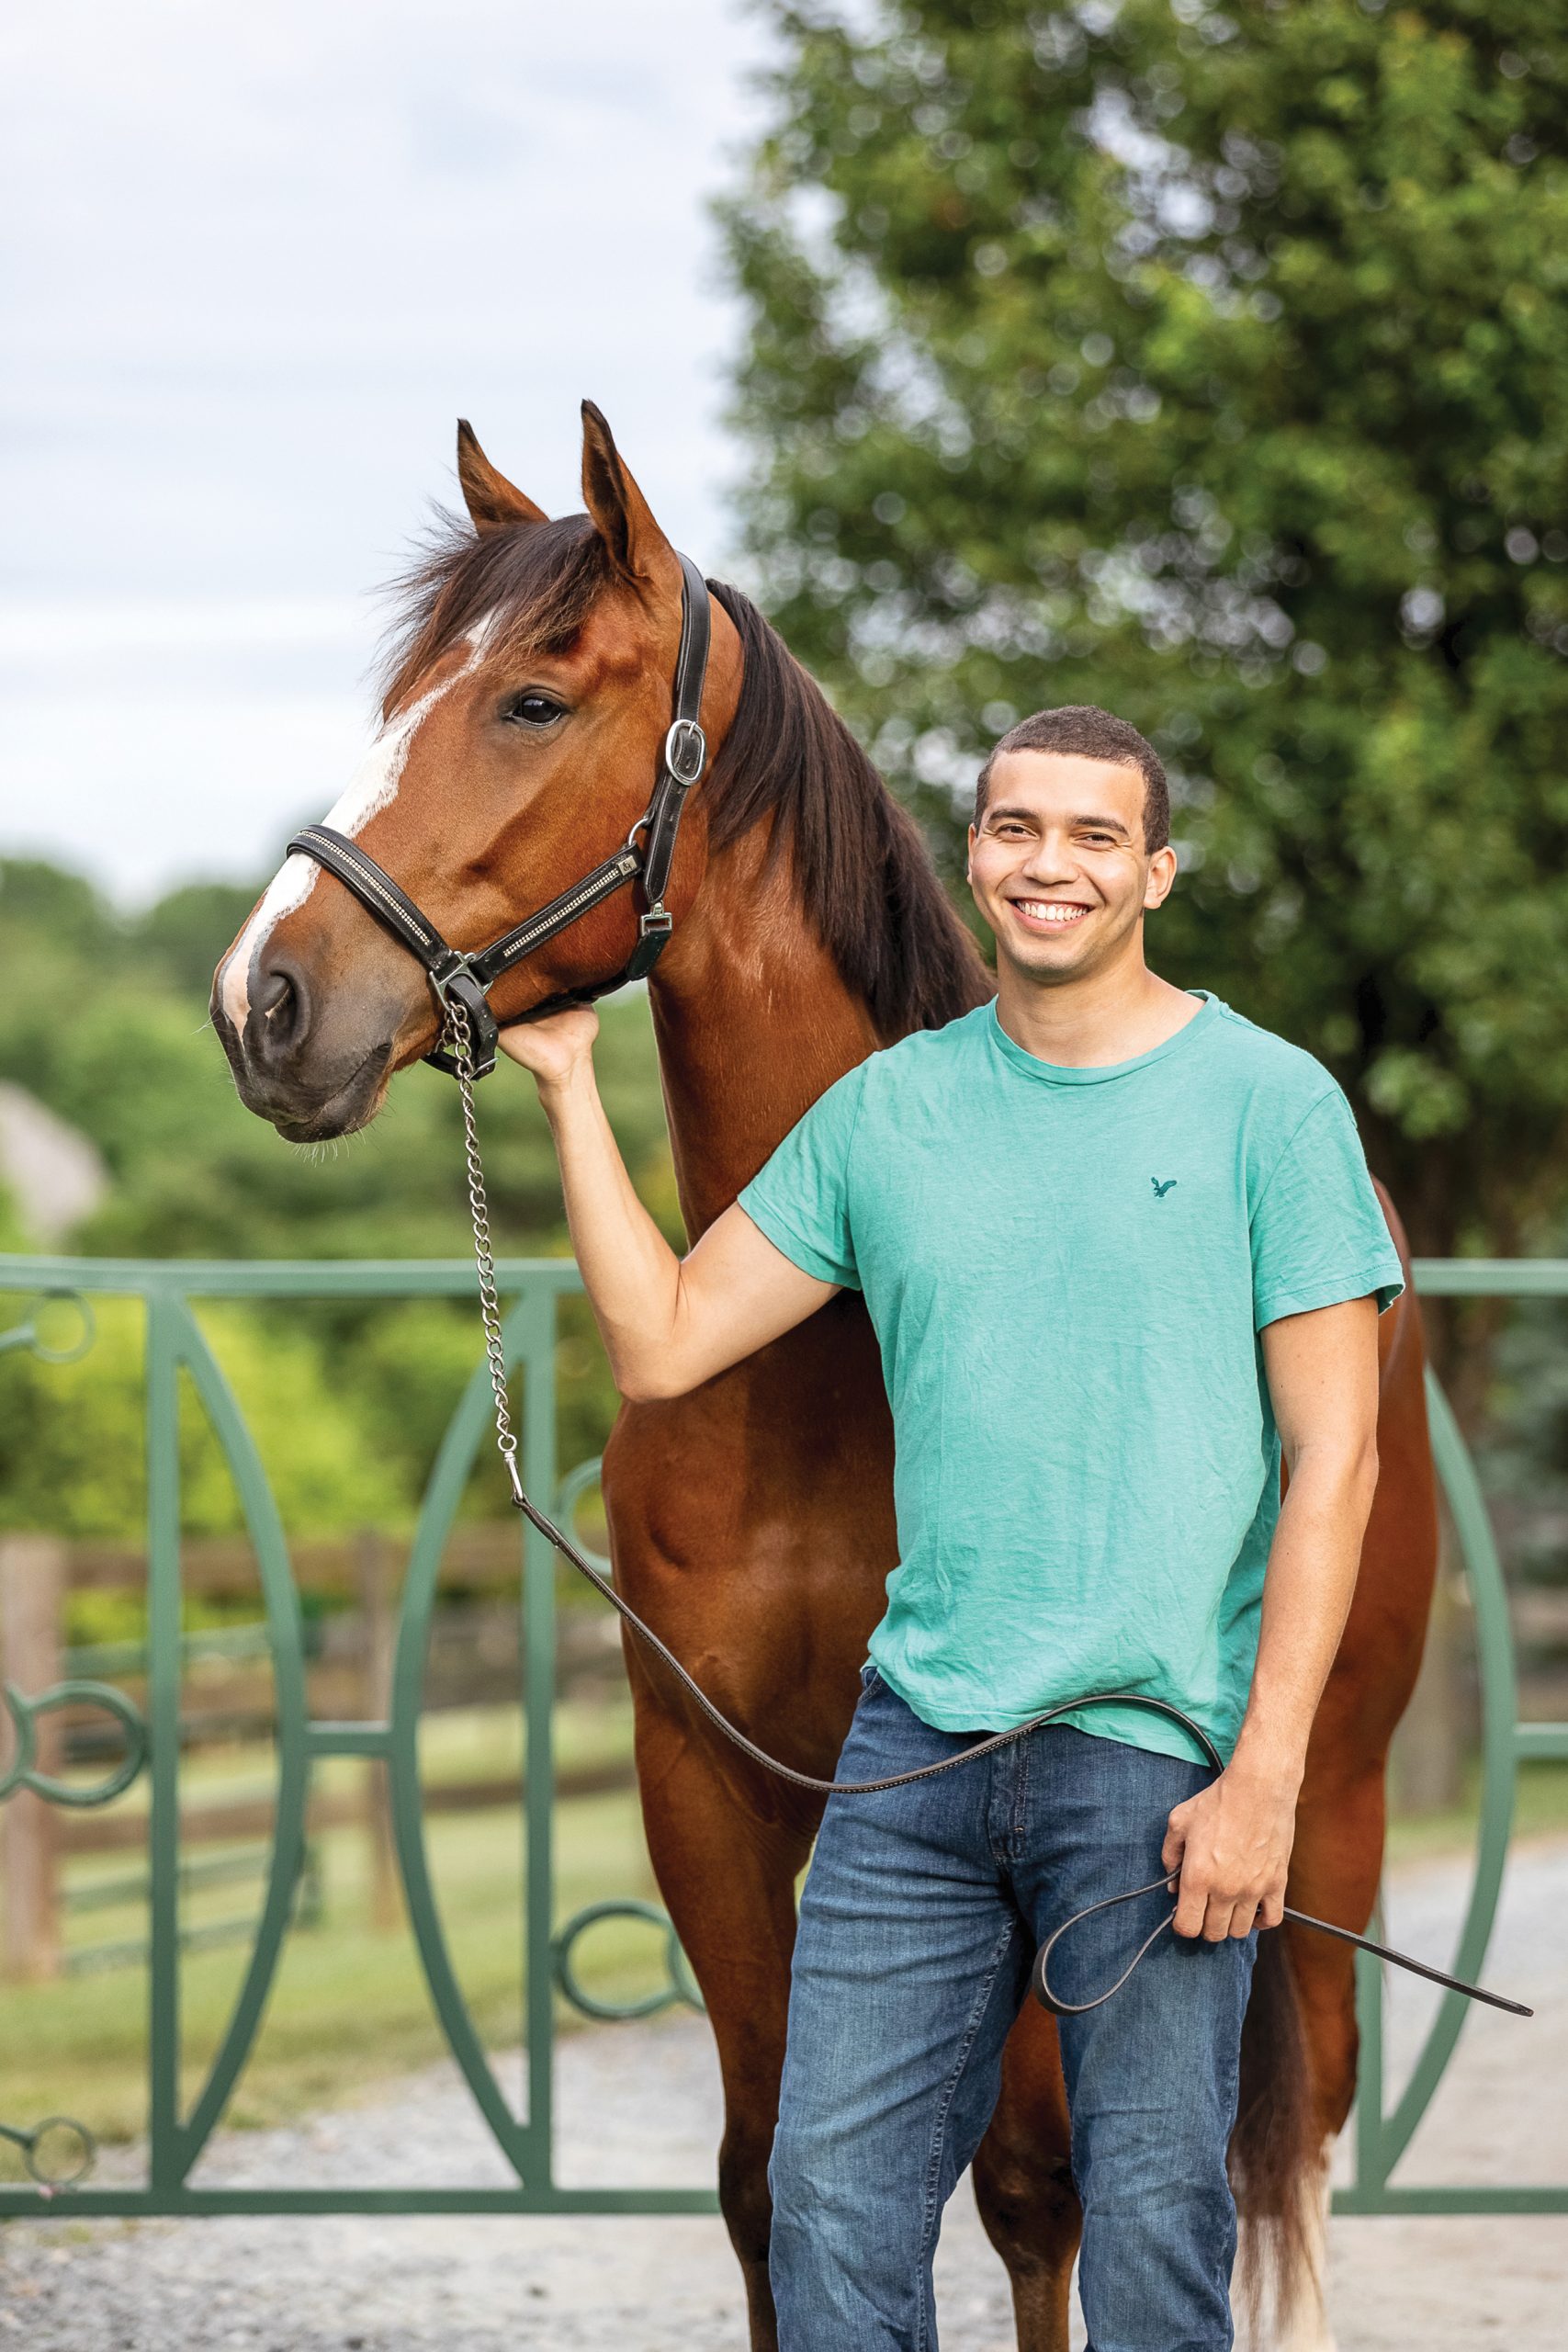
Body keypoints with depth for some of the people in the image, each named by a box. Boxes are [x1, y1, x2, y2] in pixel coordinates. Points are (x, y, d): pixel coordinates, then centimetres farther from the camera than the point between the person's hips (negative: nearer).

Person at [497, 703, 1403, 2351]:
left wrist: (1264, 1776, -13)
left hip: (1157, 1755, -4)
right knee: (832, 2202, 5)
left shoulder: (1270, 1106, -3)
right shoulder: (887, 1109, 9)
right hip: (920, 1722, 4)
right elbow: (658, 1347, 11)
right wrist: (568, 1087, 5)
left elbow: (1334, 1457, -6)